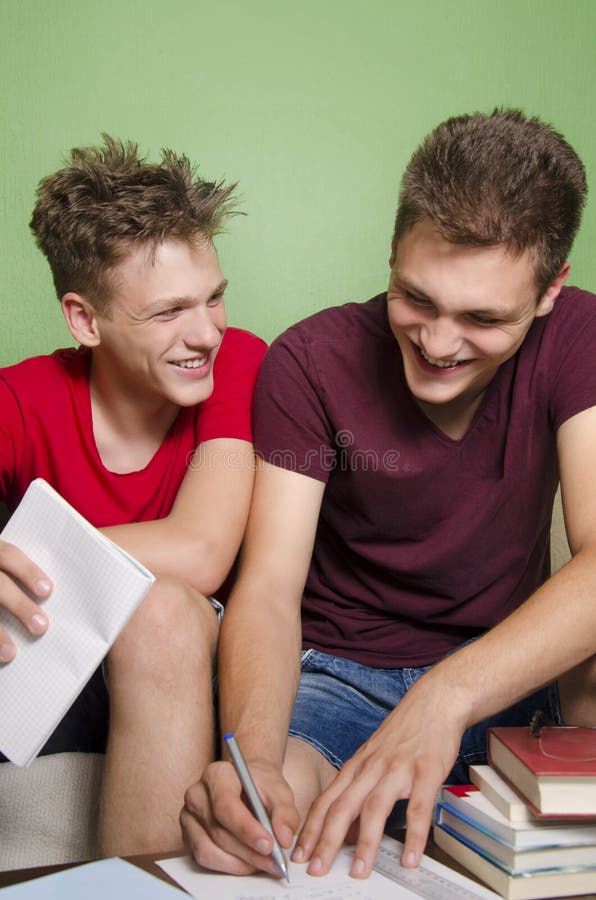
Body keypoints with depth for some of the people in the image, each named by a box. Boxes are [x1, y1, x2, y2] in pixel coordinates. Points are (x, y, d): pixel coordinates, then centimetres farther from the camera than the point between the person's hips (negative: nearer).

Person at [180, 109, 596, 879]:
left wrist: (445, 697, -40)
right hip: (337, 670, -2)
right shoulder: (311, 361, -13)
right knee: (241, 821, -34)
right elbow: (267, 590, -17)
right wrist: (252, 755, -38)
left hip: (509, 670, 3)